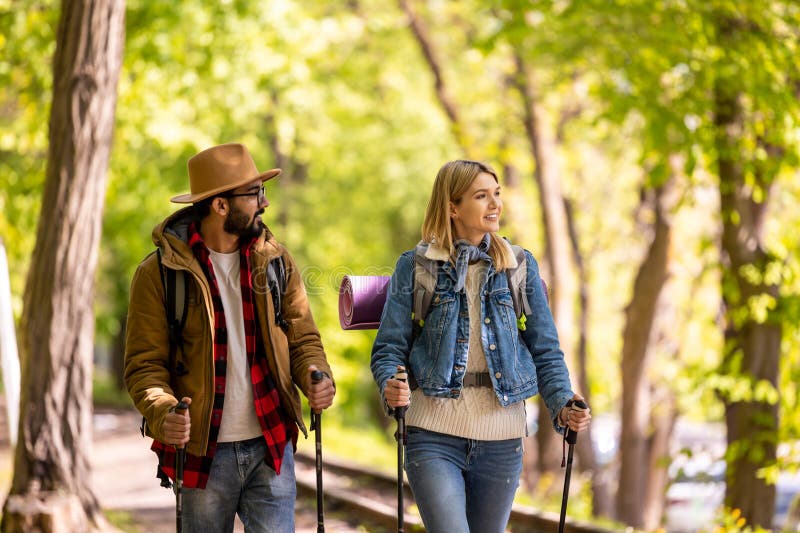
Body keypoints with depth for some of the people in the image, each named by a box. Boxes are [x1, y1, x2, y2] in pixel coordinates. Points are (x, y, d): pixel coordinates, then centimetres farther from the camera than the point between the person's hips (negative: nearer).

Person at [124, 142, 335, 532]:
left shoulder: (275, 260, 7)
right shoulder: (159, 273, -5)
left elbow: (302, 337, 10)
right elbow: (144, 364, -7)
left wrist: (316, 377, -13)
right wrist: (163, 413, -27)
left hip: (271, 448, 2)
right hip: (203, 452, -2)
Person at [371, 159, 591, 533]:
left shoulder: (520, 266, 8)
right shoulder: (415, 266, 1)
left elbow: (545, 349, 8)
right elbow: (390, 345, 0)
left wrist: (562, 405, -9)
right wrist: (390, 387, -22)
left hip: (501, 440, 3)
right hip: (435, 436, -3)